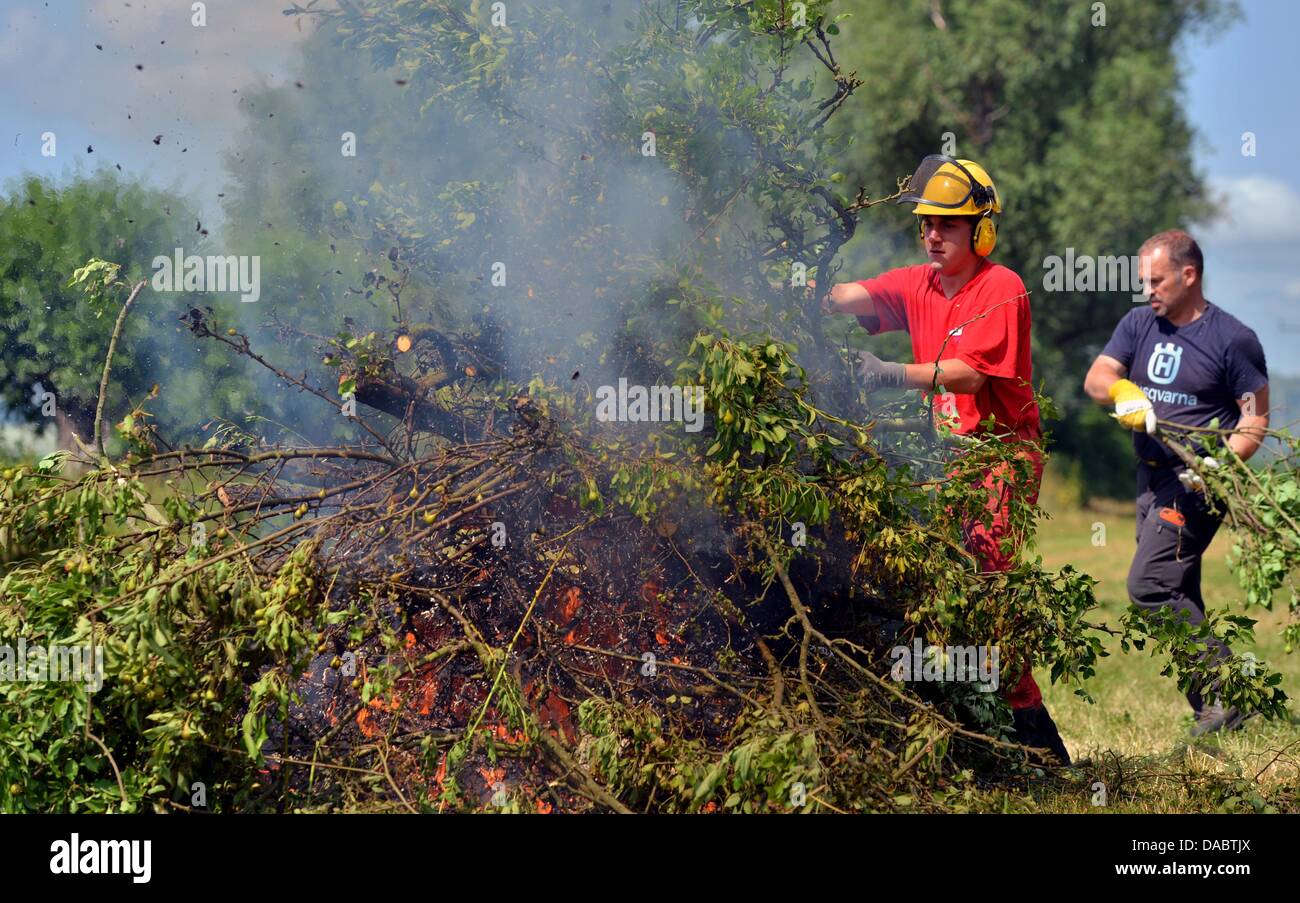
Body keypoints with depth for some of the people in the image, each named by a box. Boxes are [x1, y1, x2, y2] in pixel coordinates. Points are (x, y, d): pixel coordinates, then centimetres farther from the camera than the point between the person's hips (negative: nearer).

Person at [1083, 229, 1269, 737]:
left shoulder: (1232, 339, -6)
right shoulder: (1139, 324, 11)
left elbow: (1256, 417, -7)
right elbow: (1096, 378, 1)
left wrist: (1219, 463, -23)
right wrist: (1123, 391, -22)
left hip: (1197, 482, -7)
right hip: (1152, 479, 7)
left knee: (1148, 586, -19)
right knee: (1178, 602, 8)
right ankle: (1214, 712, 13)